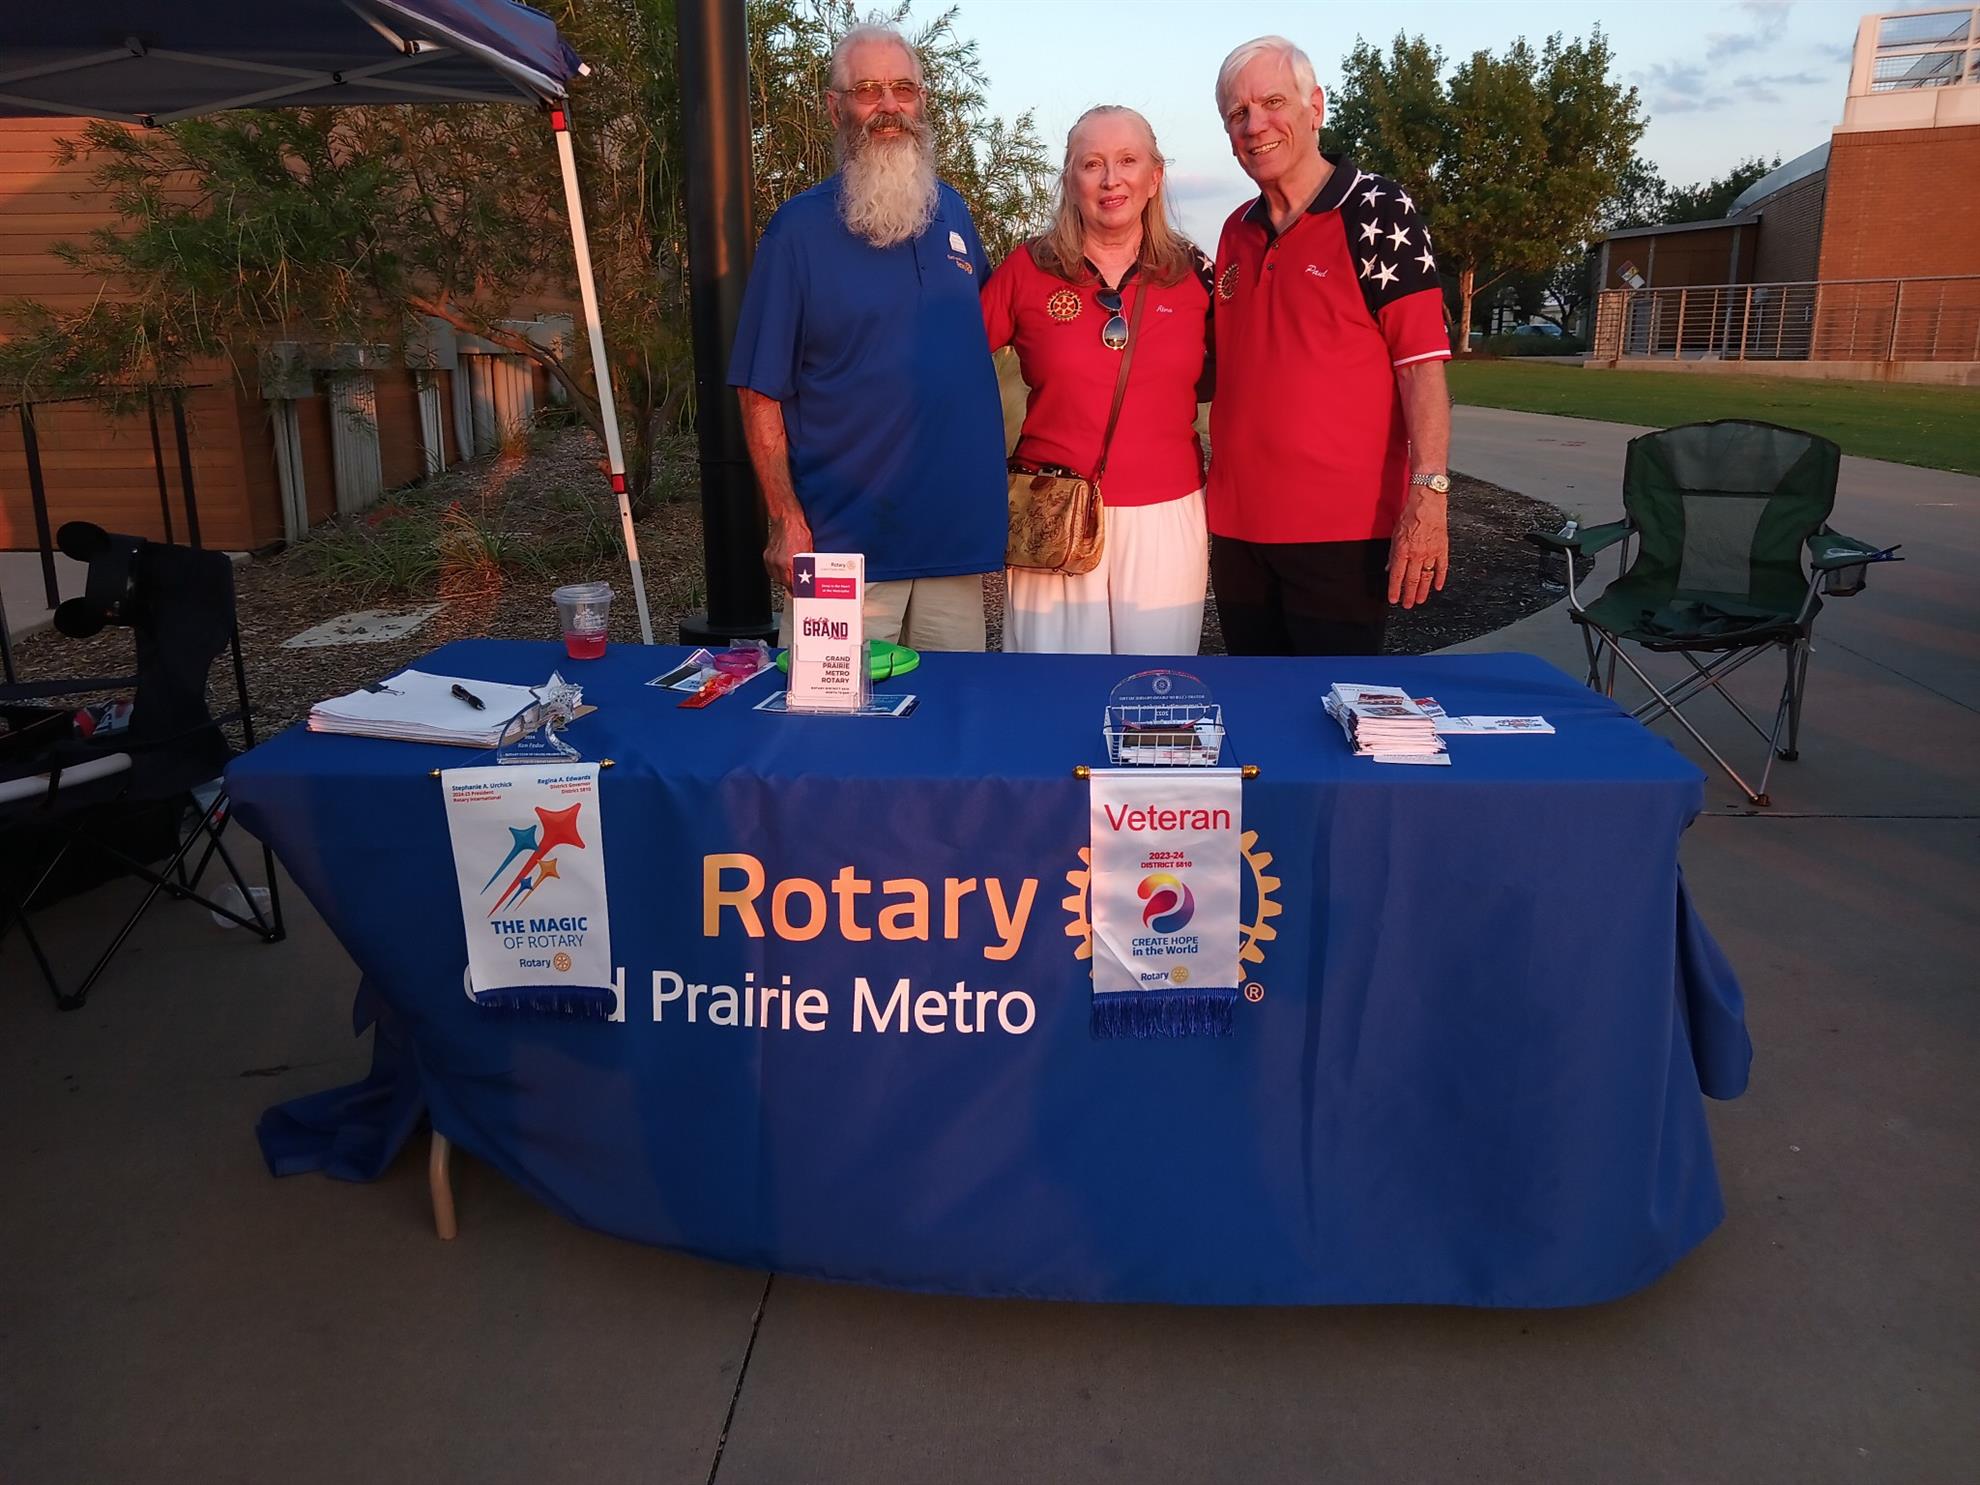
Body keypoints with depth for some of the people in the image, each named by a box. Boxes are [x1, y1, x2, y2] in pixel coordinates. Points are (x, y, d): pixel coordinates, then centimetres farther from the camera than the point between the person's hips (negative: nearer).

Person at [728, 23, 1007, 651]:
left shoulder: (952, 213, 11)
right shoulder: (799, 228, -3)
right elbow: (760, 391, -5)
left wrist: (991, 481, 15)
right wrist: (786, 522, -13)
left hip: (957, 528, 5)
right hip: (844, 546, -4)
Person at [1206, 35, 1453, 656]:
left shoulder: (1378, 212, -6)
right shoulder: (1236, 232, 12)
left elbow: (1422, 364, -12)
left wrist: (1427, 495, -20)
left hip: (1341, 528, -6)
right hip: (1238, 523, 6)